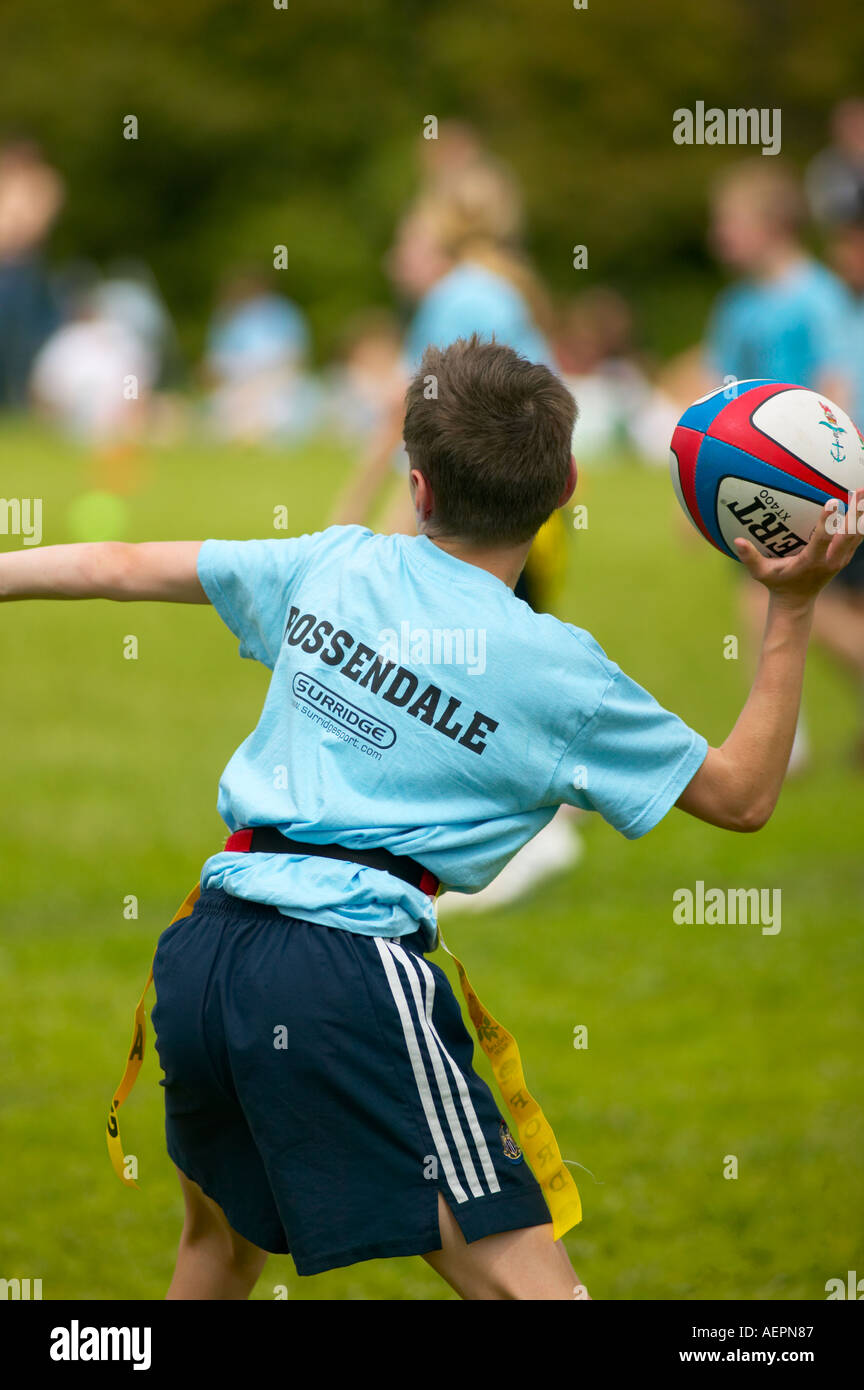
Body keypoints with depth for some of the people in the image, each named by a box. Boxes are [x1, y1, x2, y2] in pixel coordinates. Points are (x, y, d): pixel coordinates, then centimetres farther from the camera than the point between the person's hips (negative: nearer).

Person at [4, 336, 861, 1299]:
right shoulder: (556, 669, 0)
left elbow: (124, 568, 24)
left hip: (202, 949, 6)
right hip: (348, 968, -6)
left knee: (221, 1234, 32)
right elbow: (743, 795, 9)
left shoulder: (333, 565, 13)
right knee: (528, 1283, -10)